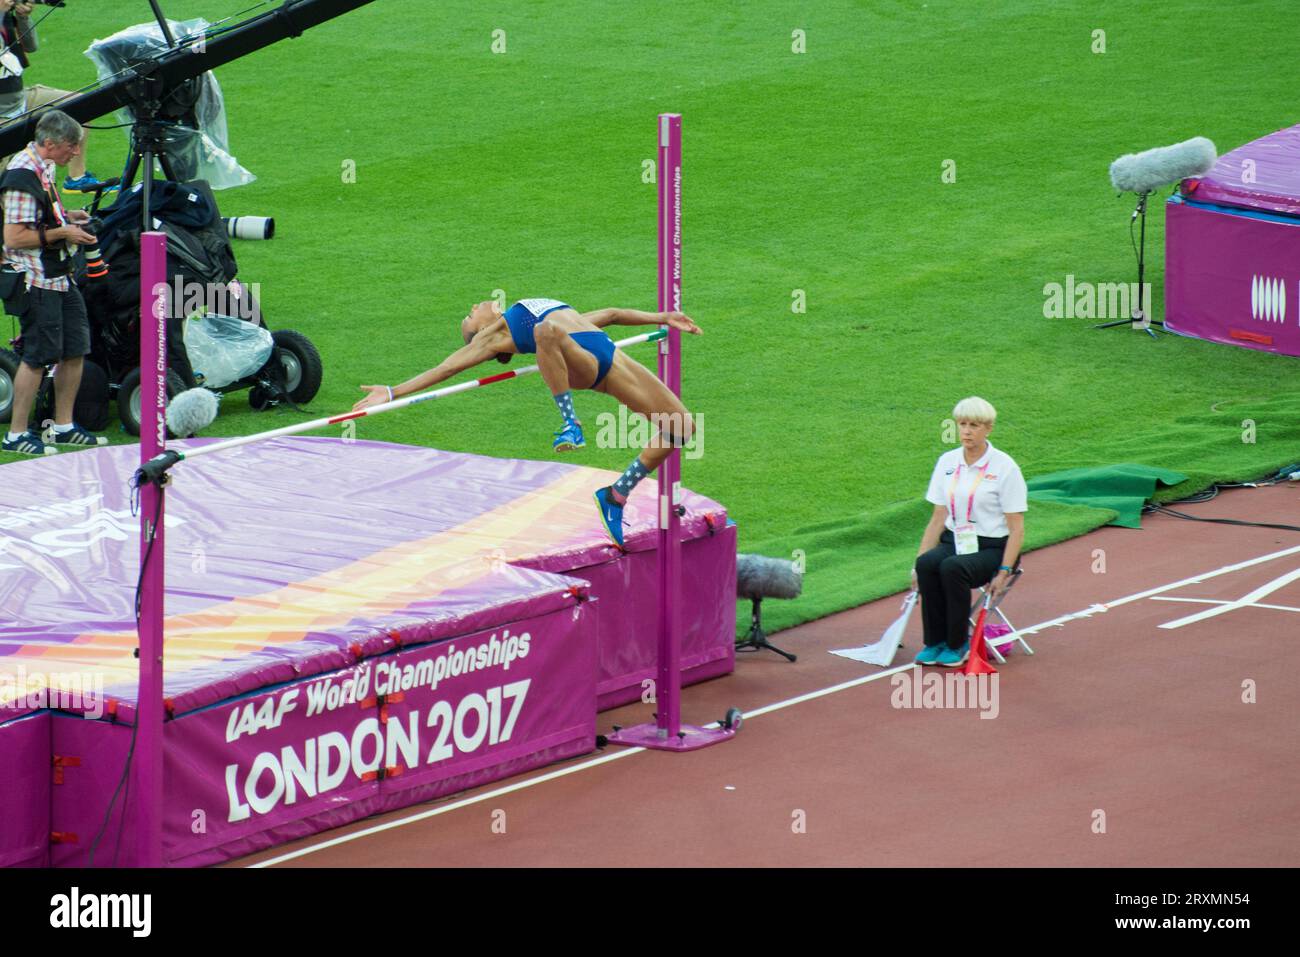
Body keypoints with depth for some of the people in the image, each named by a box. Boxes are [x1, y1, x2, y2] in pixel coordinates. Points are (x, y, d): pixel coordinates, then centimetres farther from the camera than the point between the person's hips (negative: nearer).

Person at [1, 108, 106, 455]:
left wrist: (66, 217, 11)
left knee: (75, 348, 12)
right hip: (35, 281, -10)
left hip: (58, 276, 10)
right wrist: (63, 233, -17)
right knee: (38, 355, -7)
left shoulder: (43, 167, 11)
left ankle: (64, 427, 22)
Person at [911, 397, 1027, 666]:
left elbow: (1016, 528, -7)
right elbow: (938, 519, 11)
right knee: (927, 563, -29)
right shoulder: (947, 462, 7)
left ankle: (958, 645, -18)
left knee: (952, 567, -35)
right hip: (954, 542, 4)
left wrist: (1004, 572, -16)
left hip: (991, 548, -4)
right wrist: (918, 562, 2)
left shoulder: (1004, 467, -8)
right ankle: (934, 642, -19)